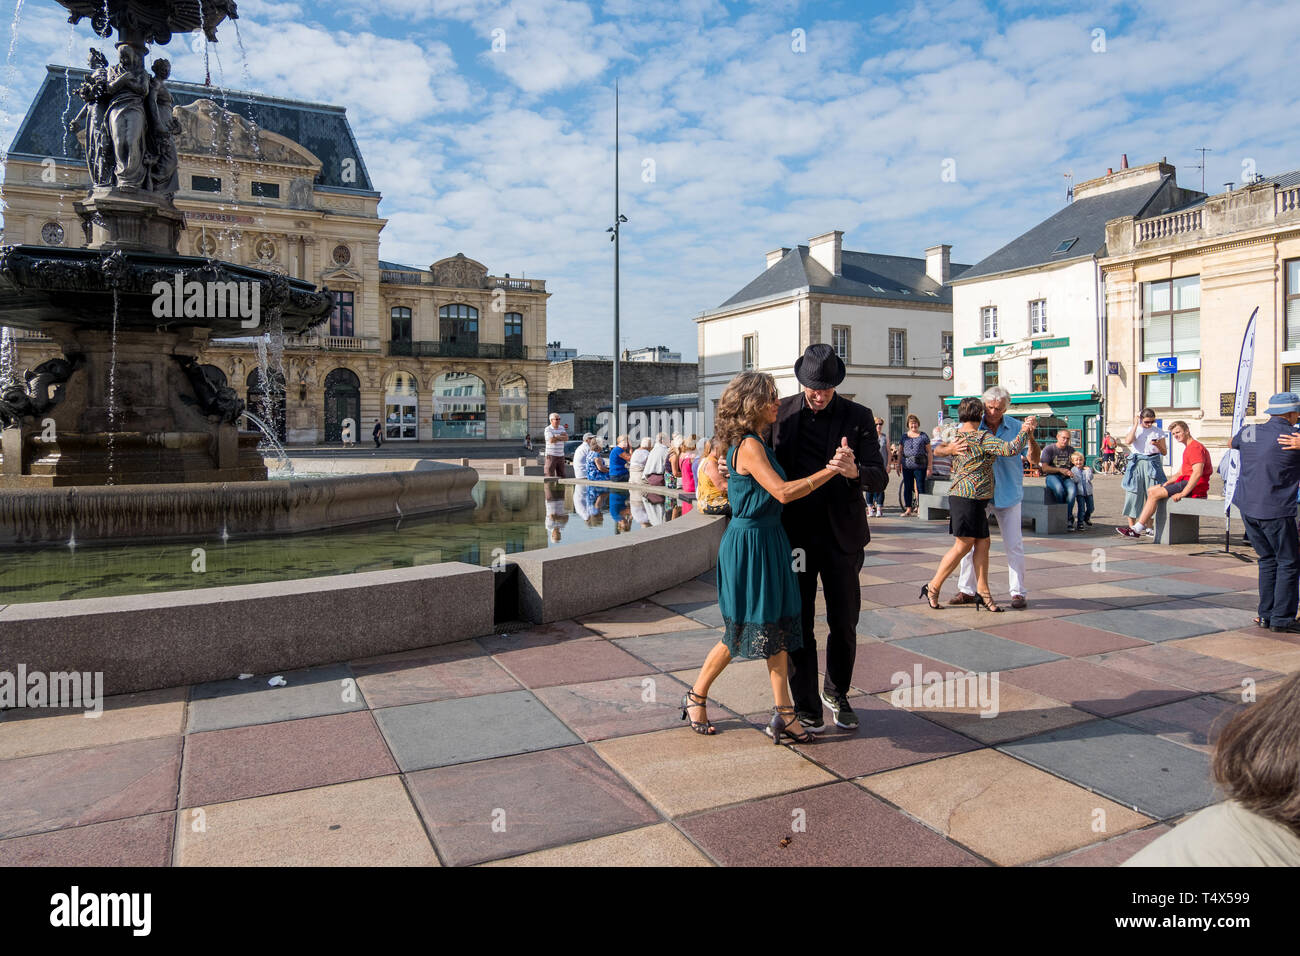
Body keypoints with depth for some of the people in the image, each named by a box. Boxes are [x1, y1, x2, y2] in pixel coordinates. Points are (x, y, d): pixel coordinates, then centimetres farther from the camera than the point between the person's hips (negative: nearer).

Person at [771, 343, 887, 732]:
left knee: (844, 624, 10)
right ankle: (806, 705, 20)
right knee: (798, 624, 6)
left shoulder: (858, 417, -3)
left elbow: (879, 477, -10)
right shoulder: (781, 412, -1)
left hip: (841, 535, 0)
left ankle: (836, 693, 33)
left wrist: (854, 471, -31)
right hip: (795, 535, 0)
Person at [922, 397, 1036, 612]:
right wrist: (1025, 431, -6)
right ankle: (932, 588, 4)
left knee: (982, 544, 9)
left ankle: (982, 592, 11)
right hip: (969, 497, -9)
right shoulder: (982, 439, -14)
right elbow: (1011, 449, -21)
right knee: (963, 545, -3)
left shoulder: (955, 435, 9)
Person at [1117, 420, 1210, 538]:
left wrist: (1183, 493, -28)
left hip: (1195, 486, -11)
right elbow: (1181, 473, 24)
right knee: (1151, 490, 11)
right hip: (1186, 482, 11)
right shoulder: (1188, 448, 23)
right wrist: (1167, 483, 5)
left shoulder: (1195, 447, -12)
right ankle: (1145, 525, 4)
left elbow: (1198, 473, -25)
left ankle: (1137, 529, -16)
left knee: (1155, 493, -17)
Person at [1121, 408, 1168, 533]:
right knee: (1133, 493, -2)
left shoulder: (1158, 432, 9)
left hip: (1153, 464, 1)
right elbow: (1128, 441, -13)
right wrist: (1136, 425, -7)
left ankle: (1150, 527, 4)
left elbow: (1164, 452, 10)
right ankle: (1131, 526, 3)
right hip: (1136, 463, -1)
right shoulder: (1133, 429, 9)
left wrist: (1158, 445, -11)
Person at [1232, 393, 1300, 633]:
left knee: (1267, 559, 16)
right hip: (1275, 510, -6)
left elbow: (1233, 442, 29)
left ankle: (1266, 614, 17)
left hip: (1247, 507, 6)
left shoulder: (1249, 432, 7)